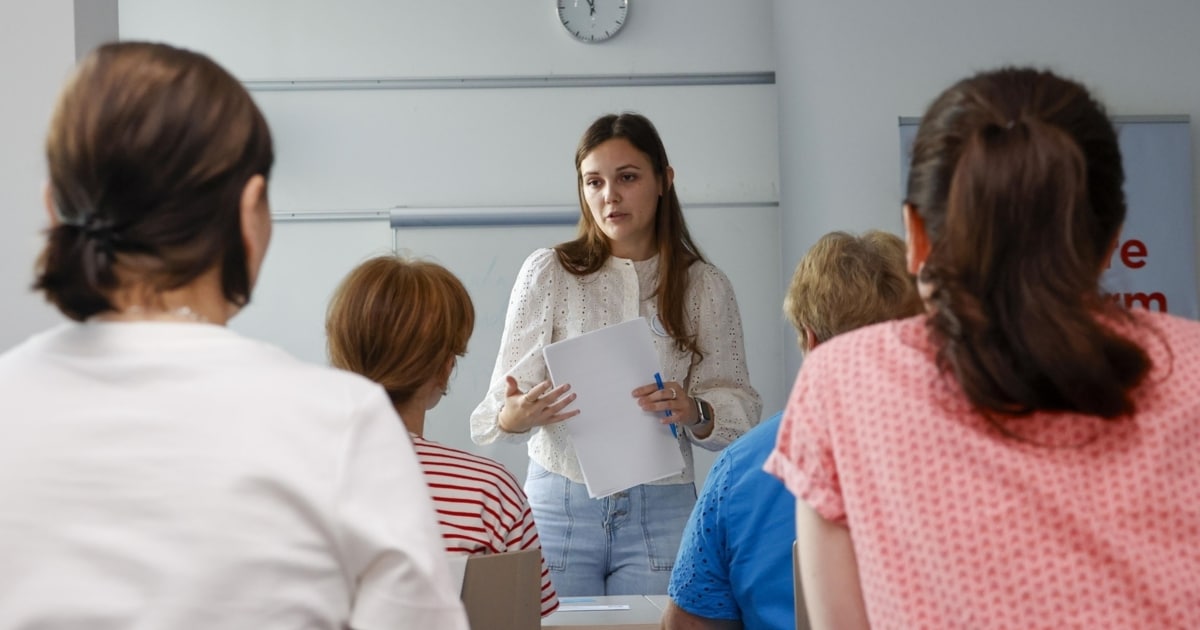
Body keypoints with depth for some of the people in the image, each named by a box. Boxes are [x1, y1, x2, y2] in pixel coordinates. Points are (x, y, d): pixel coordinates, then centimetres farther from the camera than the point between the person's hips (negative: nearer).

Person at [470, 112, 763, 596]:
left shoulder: (705, 287, 4)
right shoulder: (547, 273, -1)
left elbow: (741, 409, 4)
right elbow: (506, 401, -1)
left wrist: (695, 412, -17)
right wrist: (512, 418, -24)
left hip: (662, 508, 1)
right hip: (560, 504, -1)